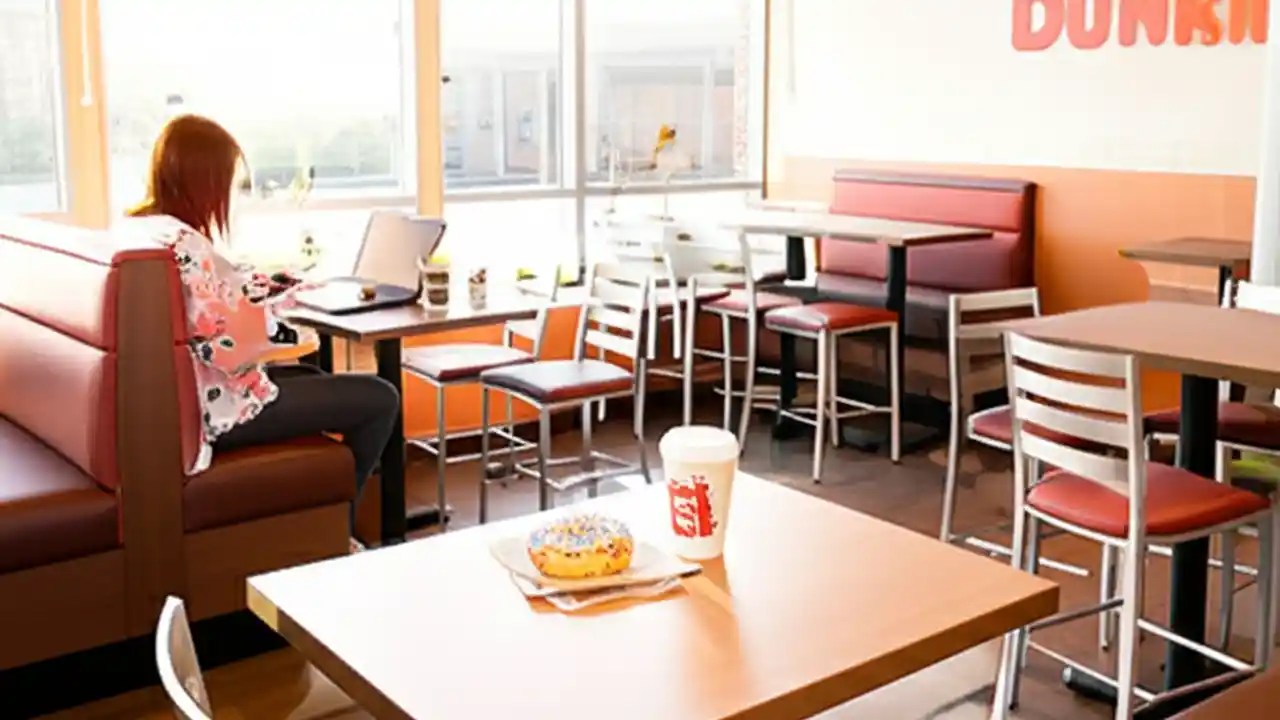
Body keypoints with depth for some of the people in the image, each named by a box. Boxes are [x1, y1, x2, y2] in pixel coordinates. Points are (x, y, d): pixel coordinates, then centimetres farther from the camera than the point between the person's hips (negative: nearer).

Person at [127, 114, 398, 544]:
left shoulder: (136, 226, 6)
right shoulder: (182, 244, -25)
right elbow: (233, 348, -26)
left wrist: (282, 284, 17)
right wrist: (281, 303, -9)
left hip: (179, 393, 11)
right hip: (211, 405, -10)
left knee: (312, 378, 32)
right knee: (379, 399, -3)